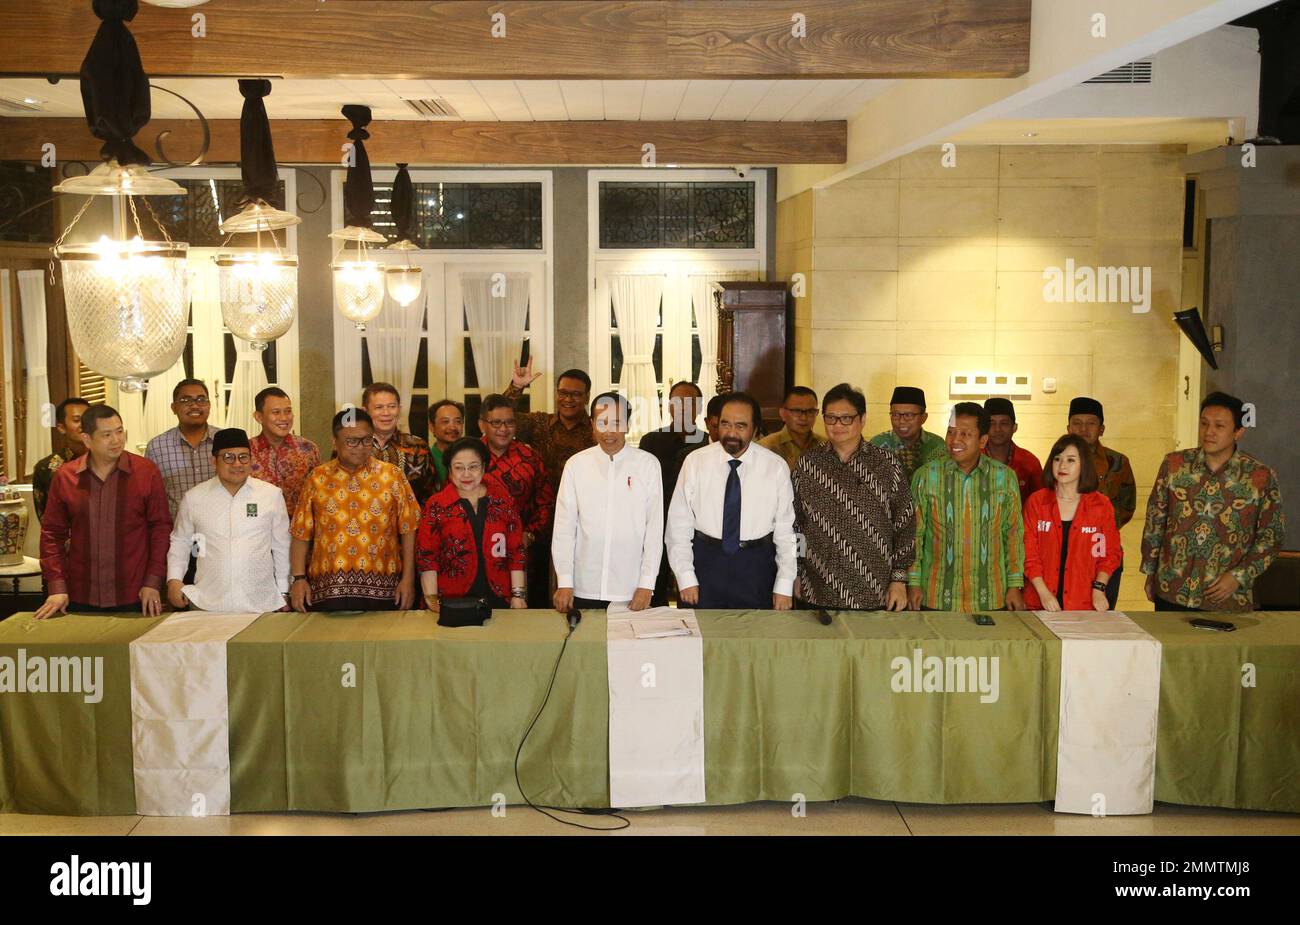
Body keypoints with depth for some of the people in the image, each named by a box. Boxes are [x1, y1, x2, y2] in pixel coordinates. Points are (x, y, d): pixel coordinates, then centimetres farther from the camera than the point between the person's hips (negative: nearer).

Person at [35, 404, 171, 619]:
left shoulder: (147, 472, -2)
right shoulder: (64, 476, 3)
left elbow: (161, 528, -1)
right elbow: (52, 533, 6)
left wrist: (153, 582, -7)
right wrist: (57, 587, -1)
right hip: (80, 599, 2)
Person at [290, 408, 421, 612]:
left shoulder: (392, 475, 4)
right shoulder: (316, 478, 8)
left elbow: (408, 530, 3)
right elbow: (301, 533, 9)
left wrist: (408, 579, -1)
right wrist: (299, 578, 0)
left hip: (381, 590, -1)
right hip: (327, 590, 1)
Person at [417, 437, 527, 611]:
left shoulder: (503, 501, 6)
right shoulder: (437, 506, 2)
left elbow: (516, 551, 4)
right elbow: (428, 556, -2)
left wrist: (518, 595, -1)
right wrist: (431, 598, -10)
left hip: (497, 598, 2)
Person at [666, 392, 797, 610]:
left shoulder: (776, 467, -3)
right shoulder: (695, 462, -3)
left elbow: (786, 529, -1)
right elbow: (679, 524, -2)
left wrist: (785, 587, -4)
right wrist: (686, 578, -7)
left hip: (757, 567, 0)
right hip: (705, 561, 0)